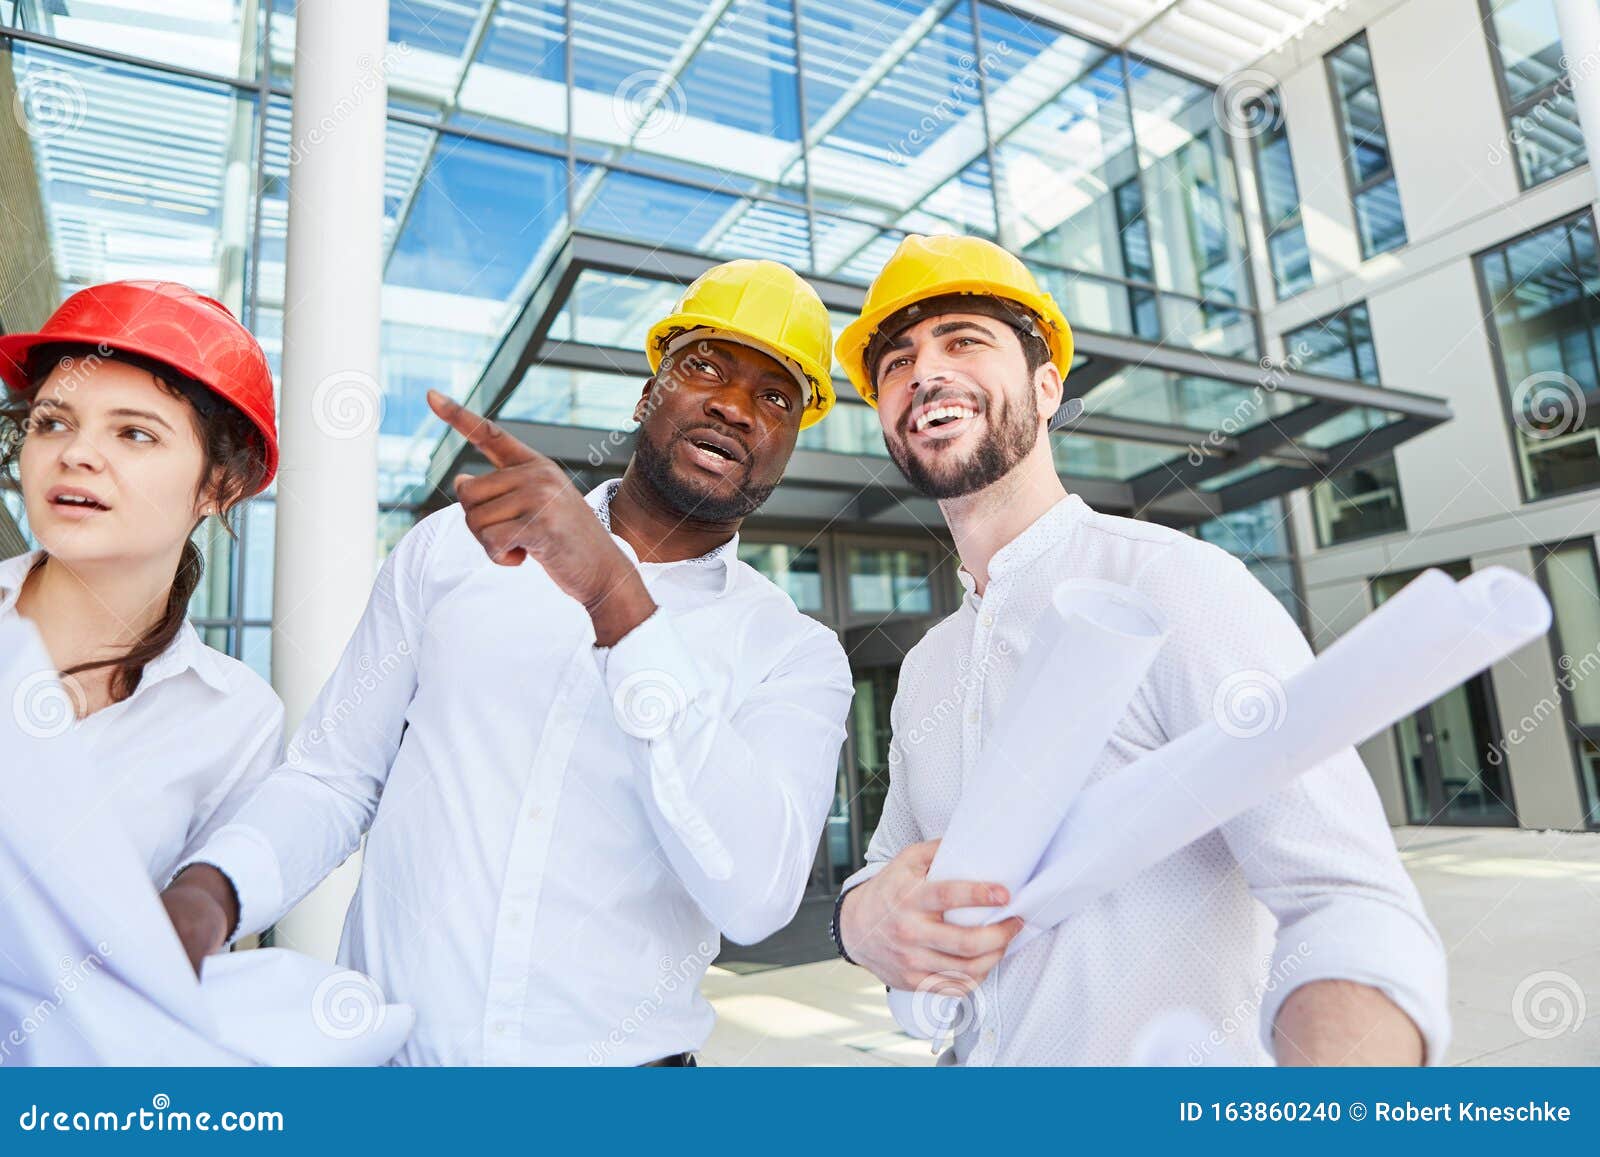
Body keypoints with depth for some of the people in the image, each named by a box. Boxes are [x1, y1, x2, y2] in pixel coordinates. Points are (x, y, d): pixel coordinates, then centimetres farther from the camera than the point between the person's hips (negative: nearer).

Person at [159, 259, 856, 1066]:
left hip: (614, 1054, -2)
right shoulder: (452, 549, 2)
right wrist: (210, 889, -15)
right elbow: (330, 779, 5)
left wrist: (618, 602, -27)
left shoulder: (797, 655, -5)